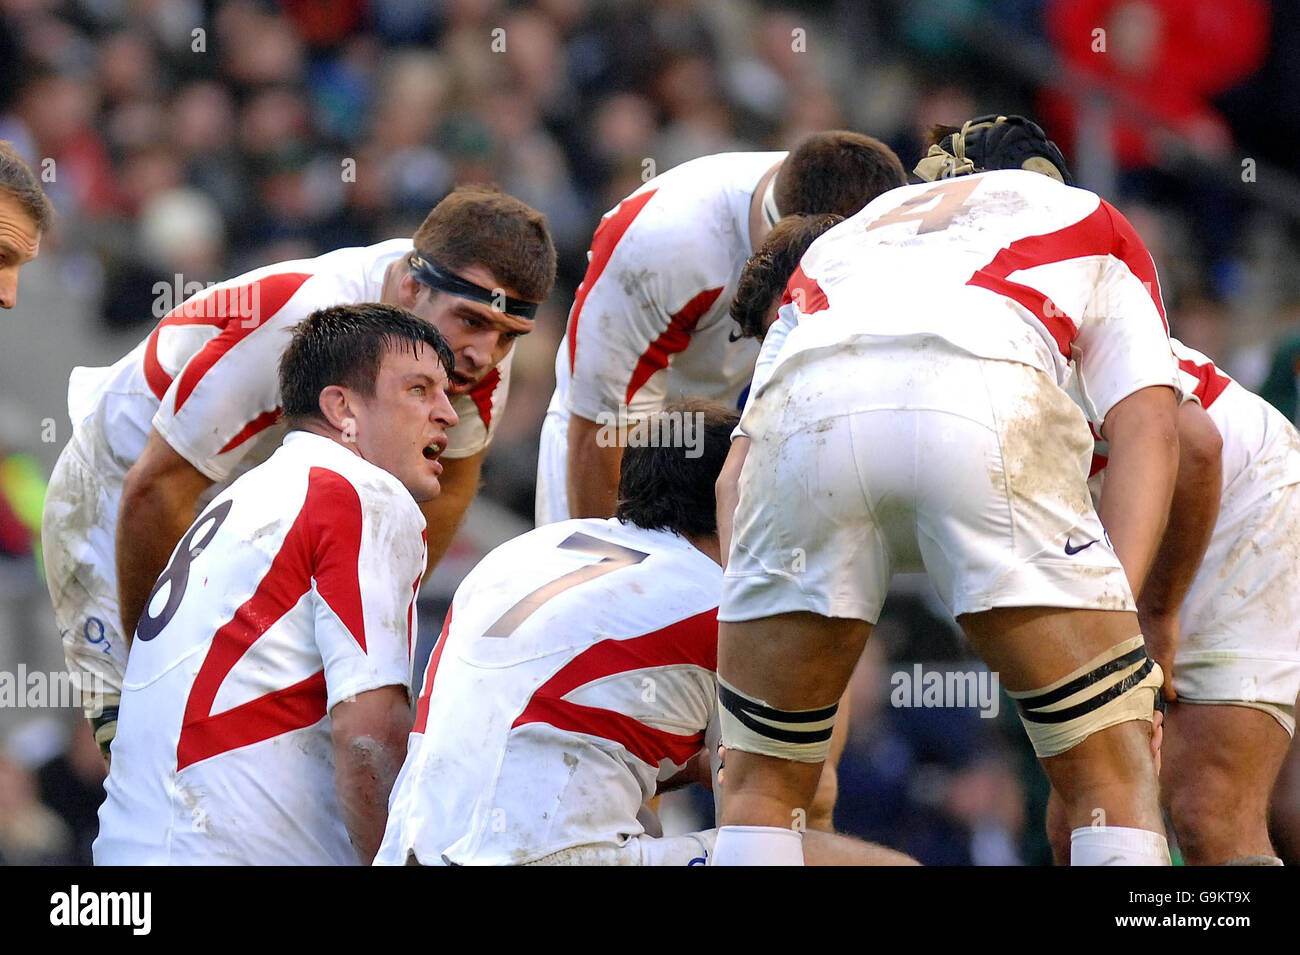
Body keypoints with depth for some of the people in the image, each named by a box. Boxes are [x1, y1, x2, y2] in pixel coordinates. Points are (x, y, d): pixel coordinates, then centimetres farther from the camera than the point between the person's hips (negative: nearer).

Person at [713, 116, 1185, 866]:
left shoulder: (835, 243, 44)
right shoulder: (1092, 220, 37)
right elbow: (1146, 426, 18)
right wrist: (1118, 613, 9)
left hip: (802, 411, 3)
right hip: (988, 406, -3)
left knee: (762, 783, 18)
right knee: (1115, 778, 5)